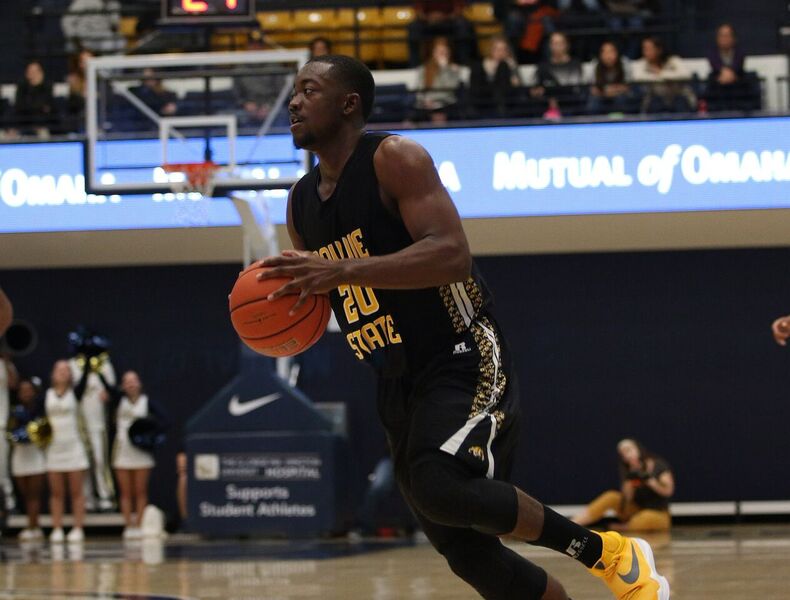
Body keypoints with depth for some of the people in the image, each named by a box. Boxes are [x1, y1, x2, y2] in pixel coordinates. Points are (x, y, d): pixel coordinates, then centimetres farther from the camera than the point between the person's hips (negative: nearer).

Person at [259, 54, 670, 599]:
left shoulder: (394, 159, -11)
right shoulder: (301, 204, 12)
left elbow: (452, 255, -24)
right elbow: (311, 301, 24)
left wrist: (341, 272, -29)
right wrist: (279, 310, 0)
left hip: (464, 364, -8)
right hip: (399, 388, 8)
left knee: (441, 488, -32)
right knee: (468, 554, 4)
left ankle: (610, 554, -15)